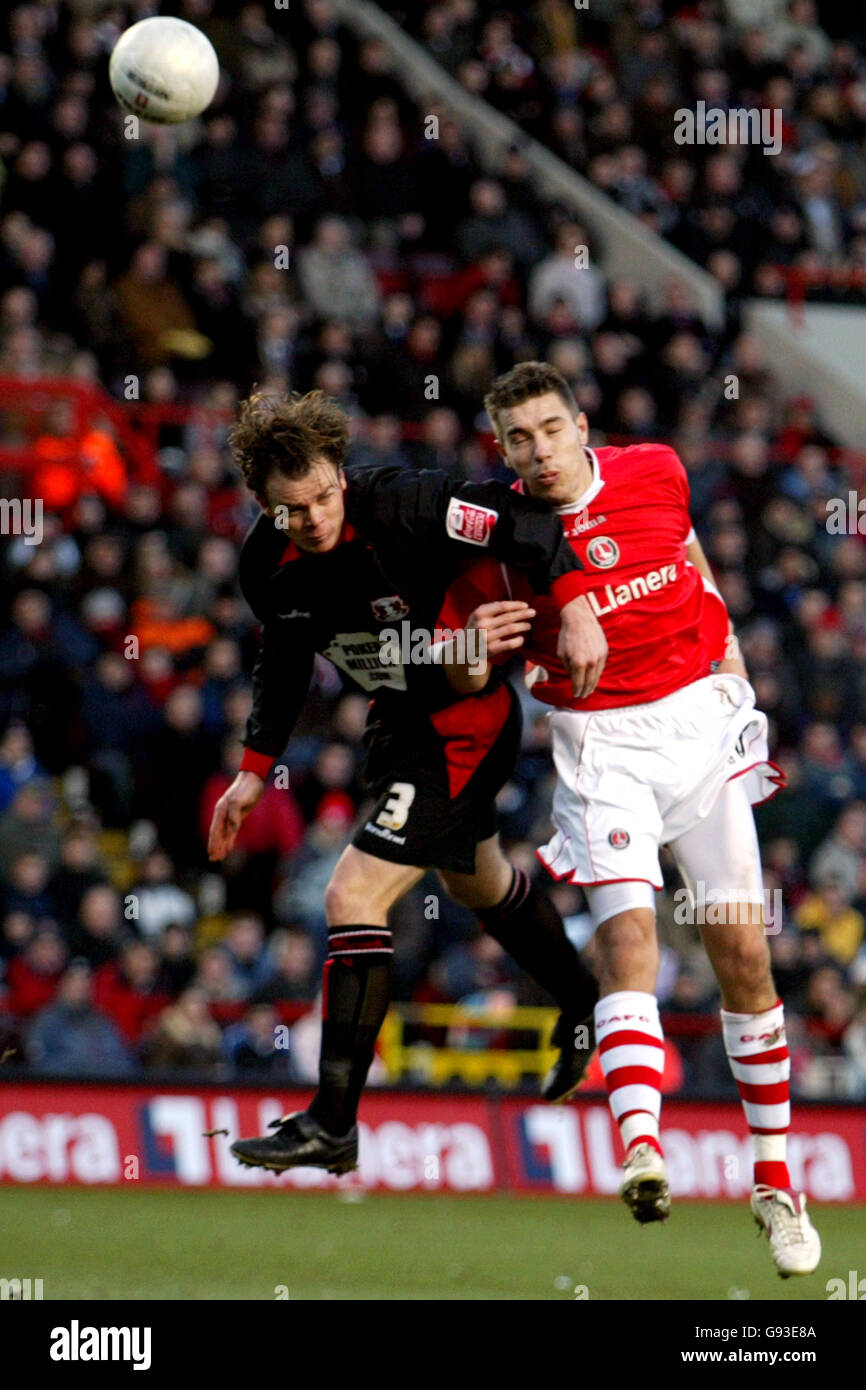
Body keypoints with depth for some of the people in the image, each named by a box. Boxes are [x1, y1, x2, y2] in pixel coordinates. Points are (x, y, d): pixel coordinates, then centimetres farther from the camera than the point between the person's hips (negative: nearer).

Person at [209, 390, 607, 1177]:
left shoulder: (403, 508, -29)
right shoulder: (267, 566, -9)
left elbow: (517, 523, -24)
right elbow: (285, 660, 8)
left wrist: (573, 609, -35)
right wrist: (256, 768, 3)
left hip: (464, 727, -8)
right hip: (400, 726, 8)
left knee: (353, 899, -16)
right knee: (478, 883, 30)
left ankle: (333, 1126, -12)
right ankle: (583, 1010, 58)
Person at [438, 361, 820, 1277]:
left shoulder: (654, 474, -1)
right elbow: (463, 681, -1)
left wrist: (731, 665, 18)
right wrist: (477, 652, -23)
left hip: (701, 719, 2)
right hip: (600, 747, -2)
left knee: (741, 949, 1)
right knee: (626, 932, -23)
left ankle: (774, 1180, 10)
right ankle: (641, 1150, -39)